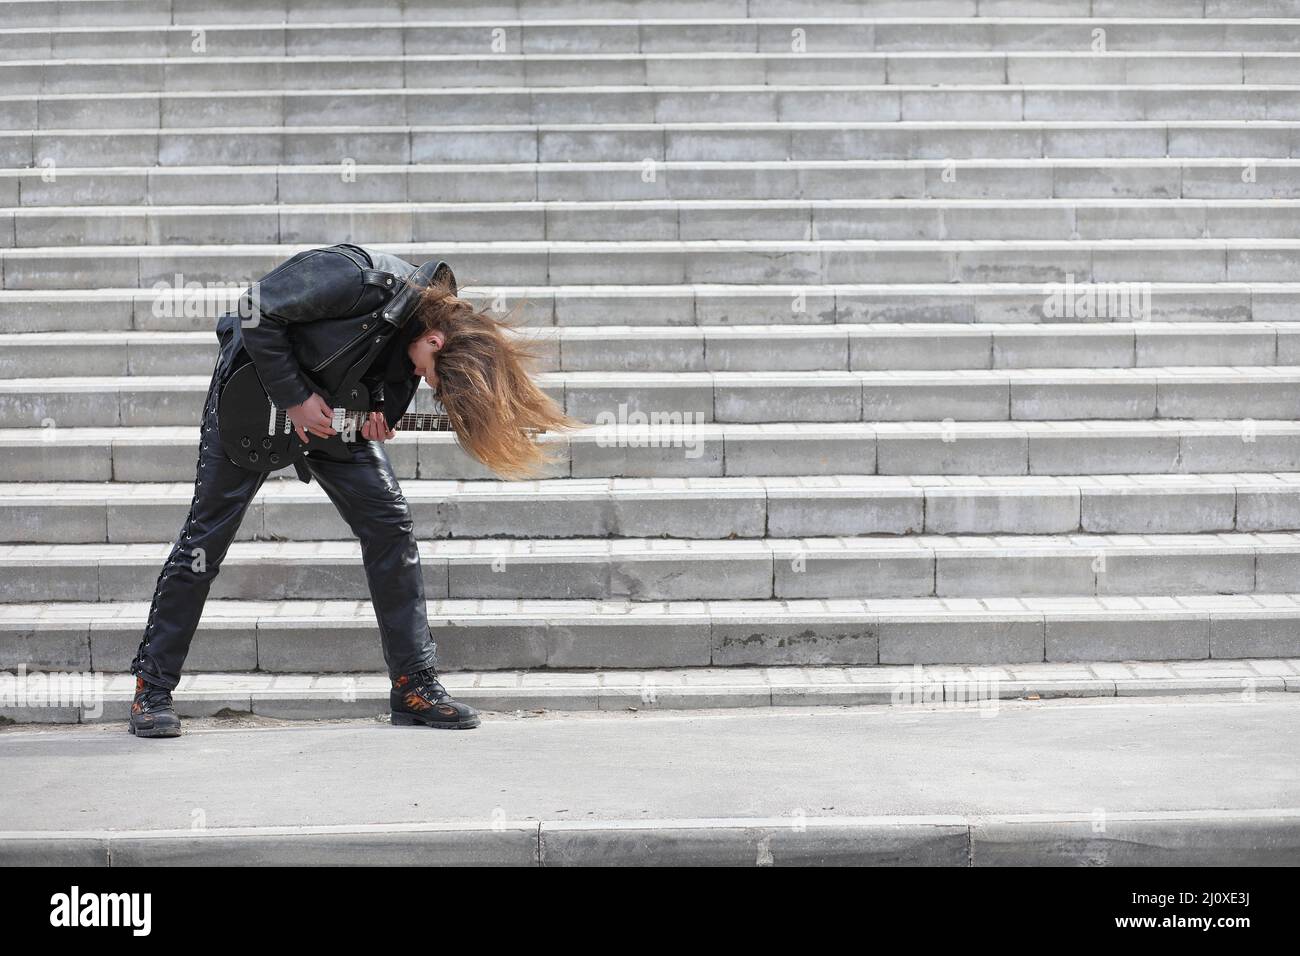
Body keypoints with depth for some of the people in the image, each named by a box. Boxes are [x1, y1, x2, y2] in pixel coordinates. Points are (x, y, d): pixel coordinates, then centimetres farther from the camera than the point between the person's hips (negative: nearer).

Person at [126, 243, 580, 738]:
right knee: (207, 534, -4)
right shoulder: (359, 278, -35)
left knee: (390, 526, -4)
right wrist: (294, 397, -24)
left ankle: (413, 684, 2)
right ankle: (152, 687, 7)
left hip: (335, 407, 6)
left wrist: (379, 412, -14)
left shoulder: (436, 307, -13)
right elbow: (256, 311, -26)